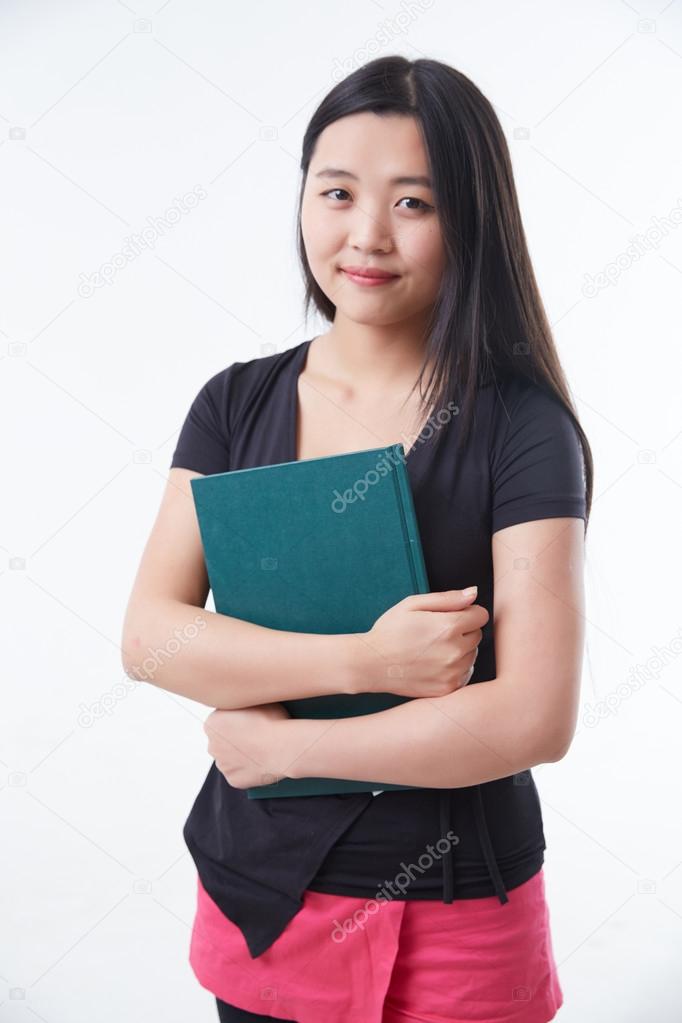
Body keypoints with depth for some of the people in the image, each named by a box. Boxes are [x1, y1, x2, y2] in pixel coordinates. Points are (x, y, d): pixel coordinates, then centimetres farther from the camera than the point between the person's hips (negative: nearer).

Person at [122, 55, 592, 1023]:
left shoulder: (522, 426, -13)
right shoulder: (236, 403, -2)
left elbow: (538, 716, -20)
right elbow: (149, 633, -9)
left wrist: (276, 742, -14)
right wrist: (364, 661, -22)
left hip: (451, 914, -3)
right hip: (255, 893, 3)